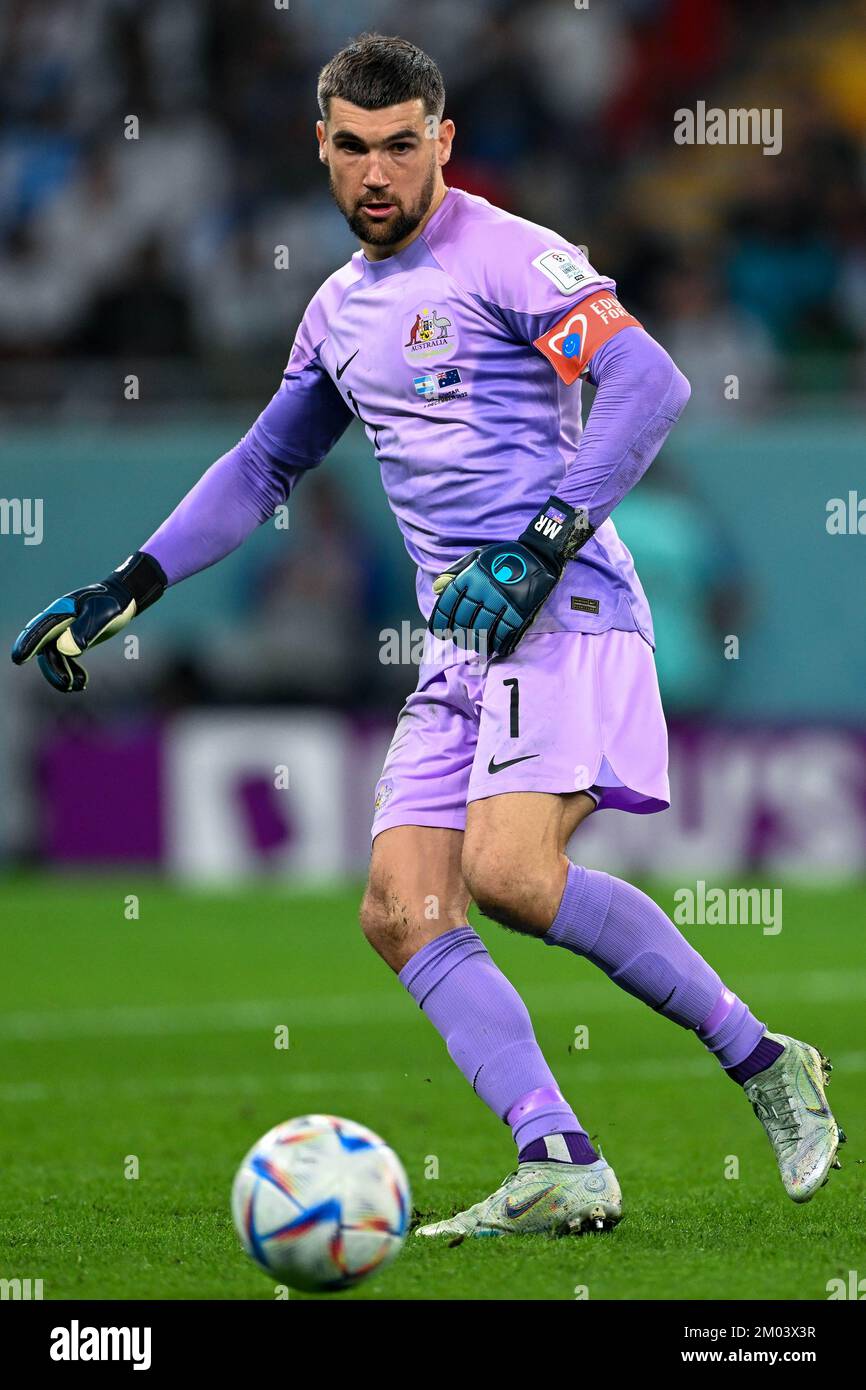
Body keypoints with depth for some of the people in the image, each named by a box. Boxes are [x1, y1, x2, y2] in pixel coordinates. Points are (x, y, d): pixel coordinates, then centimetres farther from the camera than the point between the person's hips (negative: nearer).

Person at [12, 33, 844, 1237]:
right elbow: (263, 467, 31)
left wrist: (539, 547, -24)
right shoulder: (342, 309, 19)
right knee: (403, 911, -7)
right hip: (462, 643, 8)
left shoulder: (505, 256, -6)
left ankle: (763, 1062, -11)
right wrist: (125, 591, 25)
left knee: (509, 872, -26)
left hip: (563, 612, -8)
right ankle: (562, 1169, -13)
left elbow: (650, 383, -18)